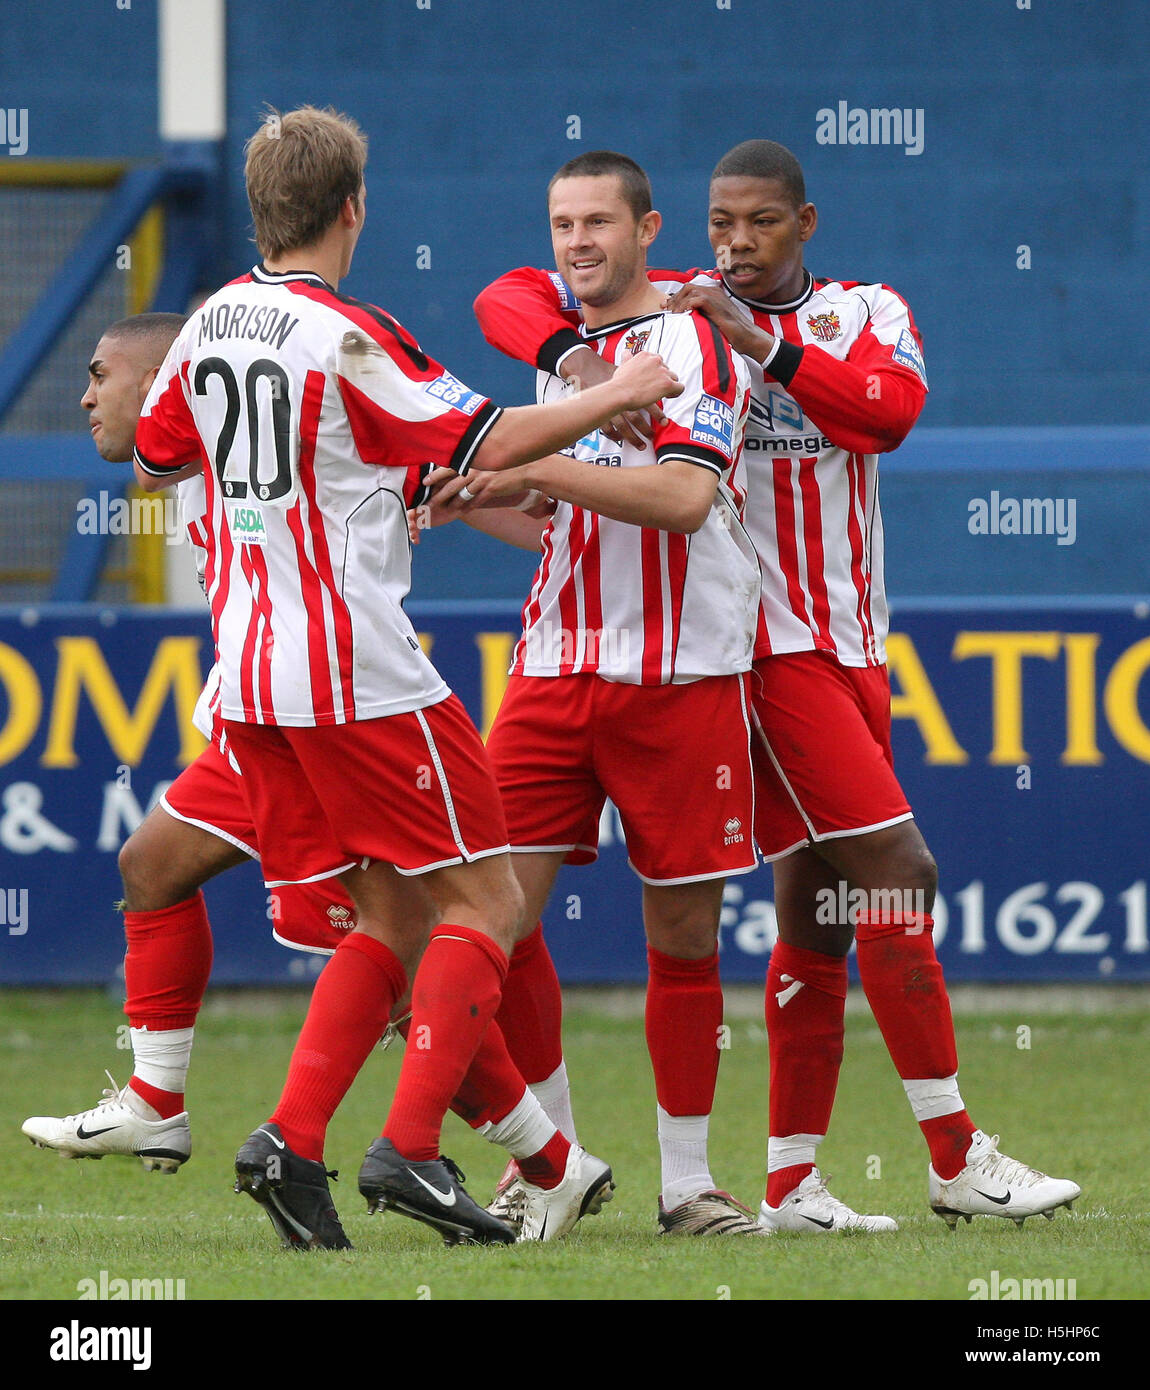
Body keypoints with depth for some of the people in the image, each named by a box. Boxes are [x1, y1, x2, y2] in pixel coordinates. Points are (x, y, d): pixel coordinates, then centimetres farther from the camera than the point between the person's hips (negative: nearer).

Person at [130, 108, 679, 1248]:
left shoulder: (209, 327, 8)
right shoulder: (348, 340, -14)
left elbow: (153, 463, 23)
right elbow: (490, 445, -17)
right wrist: (622, 393, -5)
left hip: (251, 673, 8)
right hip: (358, 672, -8)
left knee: (390, 917, 13)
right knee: (485, 897, 0)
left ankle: (292, 1143, -1)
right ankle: (411, 1148, -12)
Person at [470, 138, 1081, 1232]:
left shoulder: (866, 313, 8)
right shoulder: (667, 309, 1)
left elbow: (892, 407, -14)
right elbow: (510, 300, -4)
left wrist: (766, 344, -26)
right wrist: (576, 359, -25)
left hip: (851, 642, 5)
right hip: (766, 641, -5)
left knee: (818, 912, 6)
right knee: (897, 870, -12)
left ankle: (791, 1184, 10)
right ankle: (956, 1159, -9)